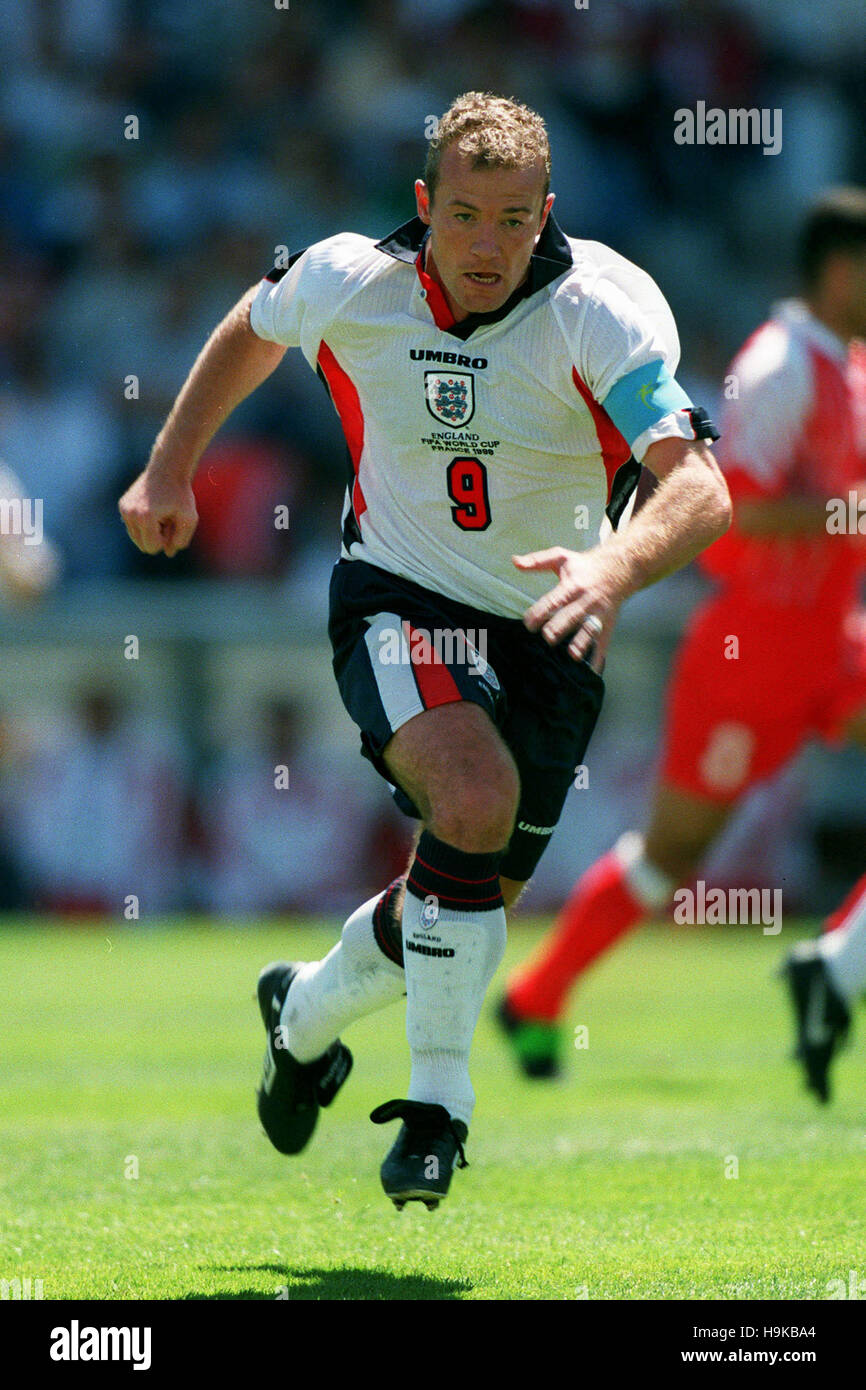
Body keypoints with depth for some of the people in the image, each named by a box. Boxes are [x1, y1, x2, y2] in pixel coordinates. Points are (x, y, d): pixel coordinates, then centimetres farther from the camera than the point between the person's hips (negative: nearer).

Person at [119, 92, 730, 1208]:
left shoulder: (605, 310, -23)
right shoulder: (351, 282, -14)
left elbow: (699, 486, -35)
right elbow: (253, 329, 12)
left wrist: (613, 571, -53)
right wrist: (170, 467, 15)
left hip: (543, 627, 1)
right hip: (396, 602, -1)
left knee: (469, 913, 8)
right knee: (476, 795, -31)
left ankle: (307, 1012, 41)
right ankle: (437, 1105, -18)